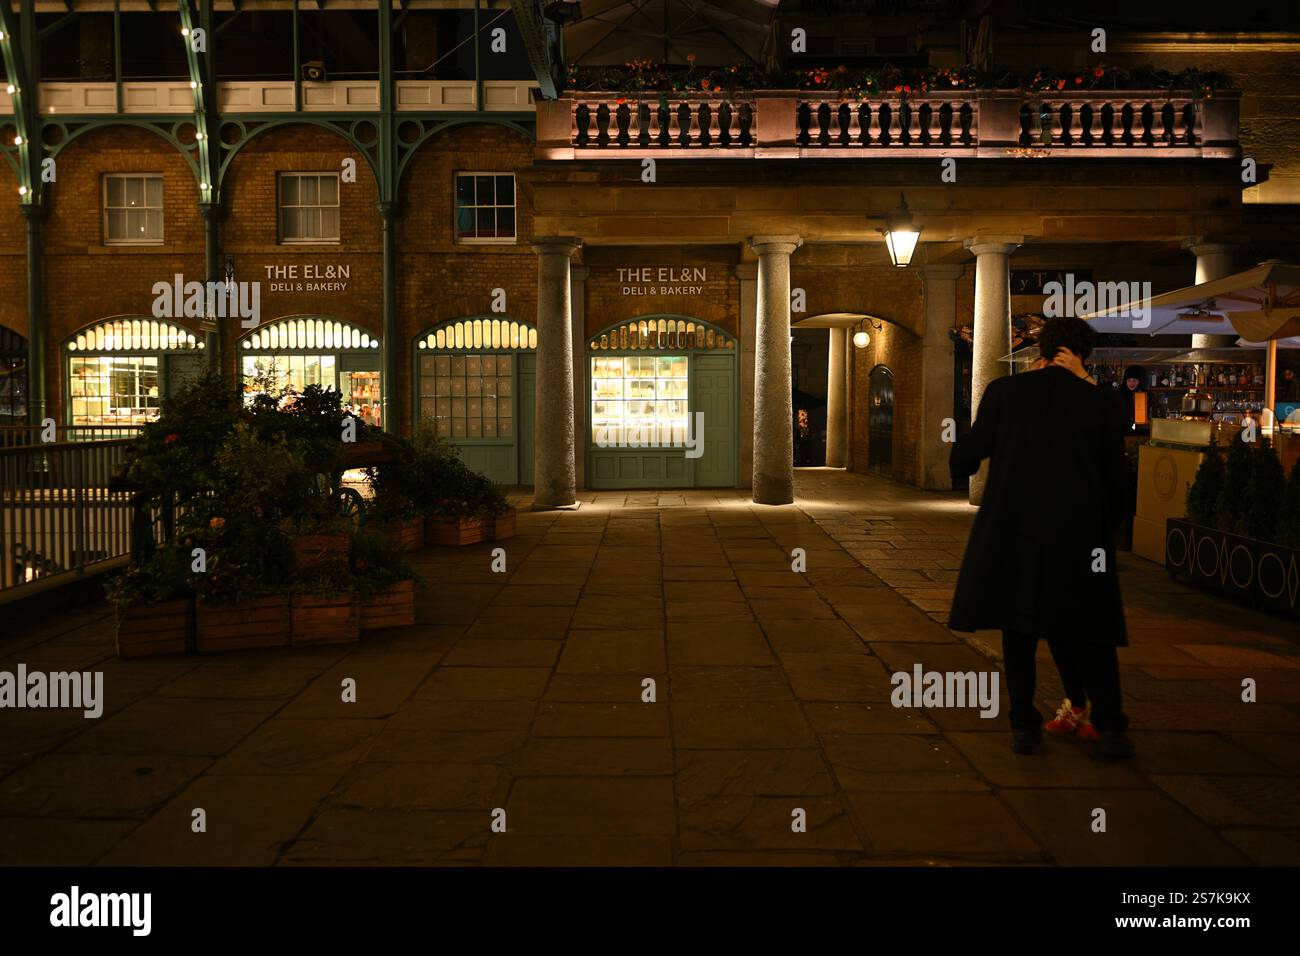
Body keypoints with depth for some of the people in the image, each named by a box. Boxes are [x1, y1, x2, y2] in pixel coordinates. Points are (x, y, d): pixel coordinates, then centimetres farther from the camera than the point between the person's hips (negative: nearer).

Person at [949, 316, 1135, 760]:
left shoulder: (1004, 391, -1)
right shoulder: (1101, 402, 2)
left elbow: (964, 459, -1)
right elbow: (1117, 480, 4)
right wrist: (1105, 527, 19)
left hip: (1011, 531, 0)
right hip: (1080, 535, 1)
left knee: (1019, 631, 12)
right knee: (1088, 633, 13)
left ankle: (1024, 725, 13)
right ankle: (1110, 727, 9)